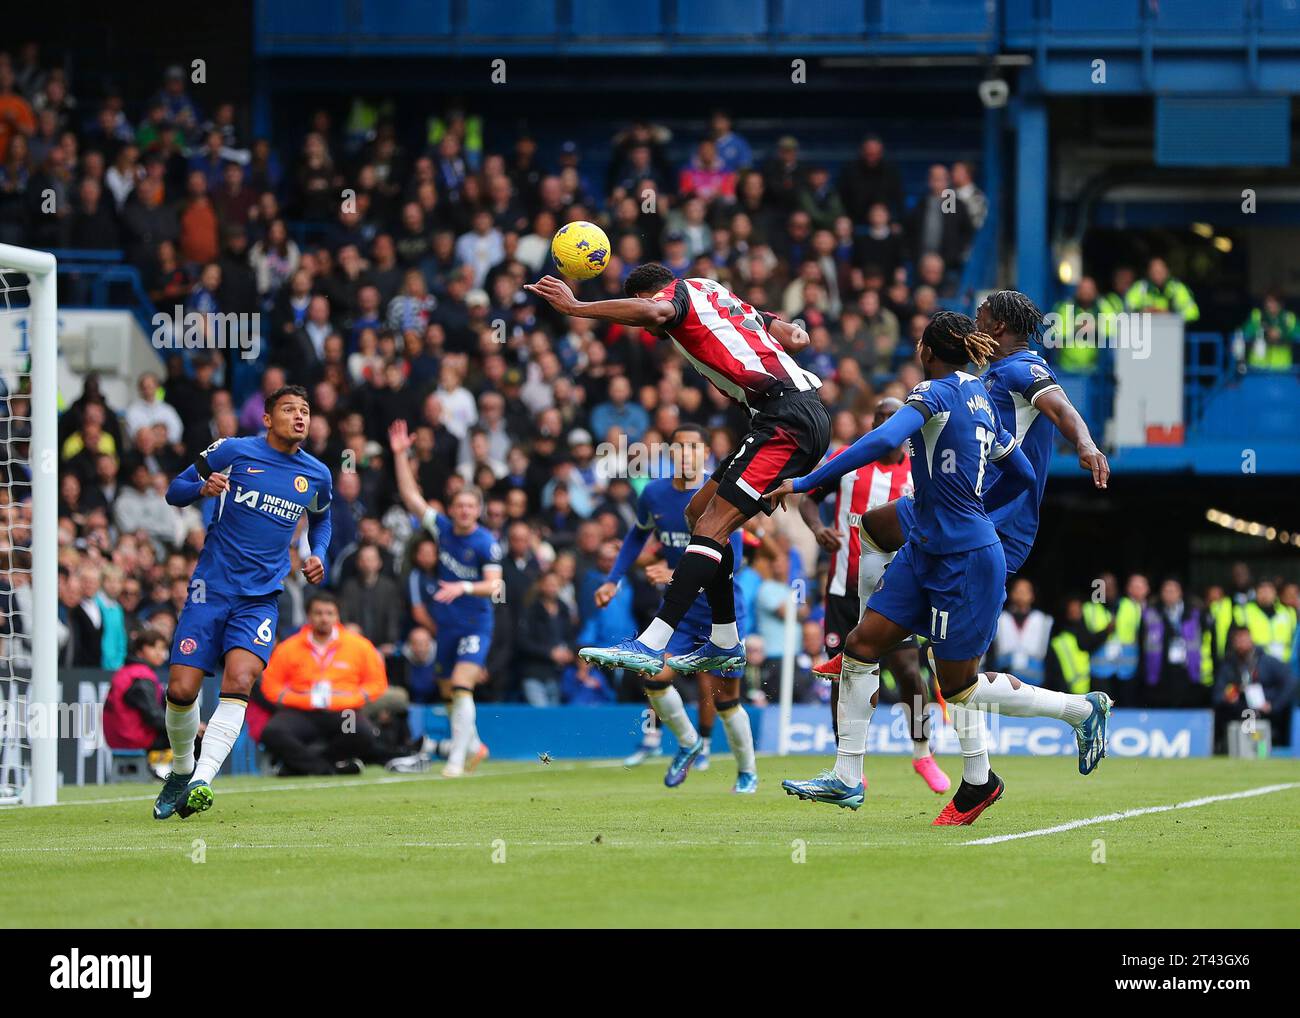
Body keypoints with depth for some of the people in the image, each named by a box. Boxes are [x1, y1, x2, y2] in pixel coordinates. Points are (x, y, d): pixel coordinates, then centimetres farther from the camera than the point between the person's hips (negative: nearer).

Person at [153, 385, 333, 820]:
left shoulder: (317, 476, 9)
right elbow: (175, 491, 5)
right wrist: (203, 488, -16)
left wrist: (318, 555, 11)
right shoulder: (233, 452, 0)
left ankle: (202, 779, -30)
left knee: (239, 681, -24)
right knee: (181, 690, -7)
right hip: (211, 588, -1)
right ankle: (181, 771, 21)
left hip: (261, 598, 1)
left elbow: (321, 519, 31)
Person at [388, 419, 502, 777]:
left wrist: (464, 588, -33)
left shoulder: (486, 543, -12)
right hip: (446, 625, 6)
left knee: (461, 688, -18)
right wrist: (400, 455, -2)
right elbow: (411, 496, 4)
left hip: (475, 625, -6)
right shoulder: (443, 528, 3)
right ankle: (474, 747, 34)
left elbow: (494, 585, -17)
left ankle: (457, 759, -18)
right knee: (448, 693, 12)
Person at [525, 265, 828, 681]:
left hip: (787, 419, -9)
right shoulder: (722, 296, 26)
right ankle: (725, 645, 17)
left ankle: (650, 646, -26)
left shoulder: (679, 292, 2)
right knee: (700, 512, 15)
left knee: (713, 523, -16)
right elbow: (797, 338, 23)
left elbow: (653, 312, -23)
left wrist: (575, 307, -20)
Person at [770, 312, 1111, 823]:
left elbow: (881, 440, -30)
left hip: (966, 561, -9)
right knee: (862, 645, 3)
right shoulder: (980, 400, 11)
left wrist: (805, 482, -27)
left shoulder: (935, 393, -14)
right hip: (927, 551, 9)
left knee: (958, 684, 1)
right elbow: (1022, 475, 19)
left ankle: (1083, 709, 16)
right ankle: (847, 778, 5)